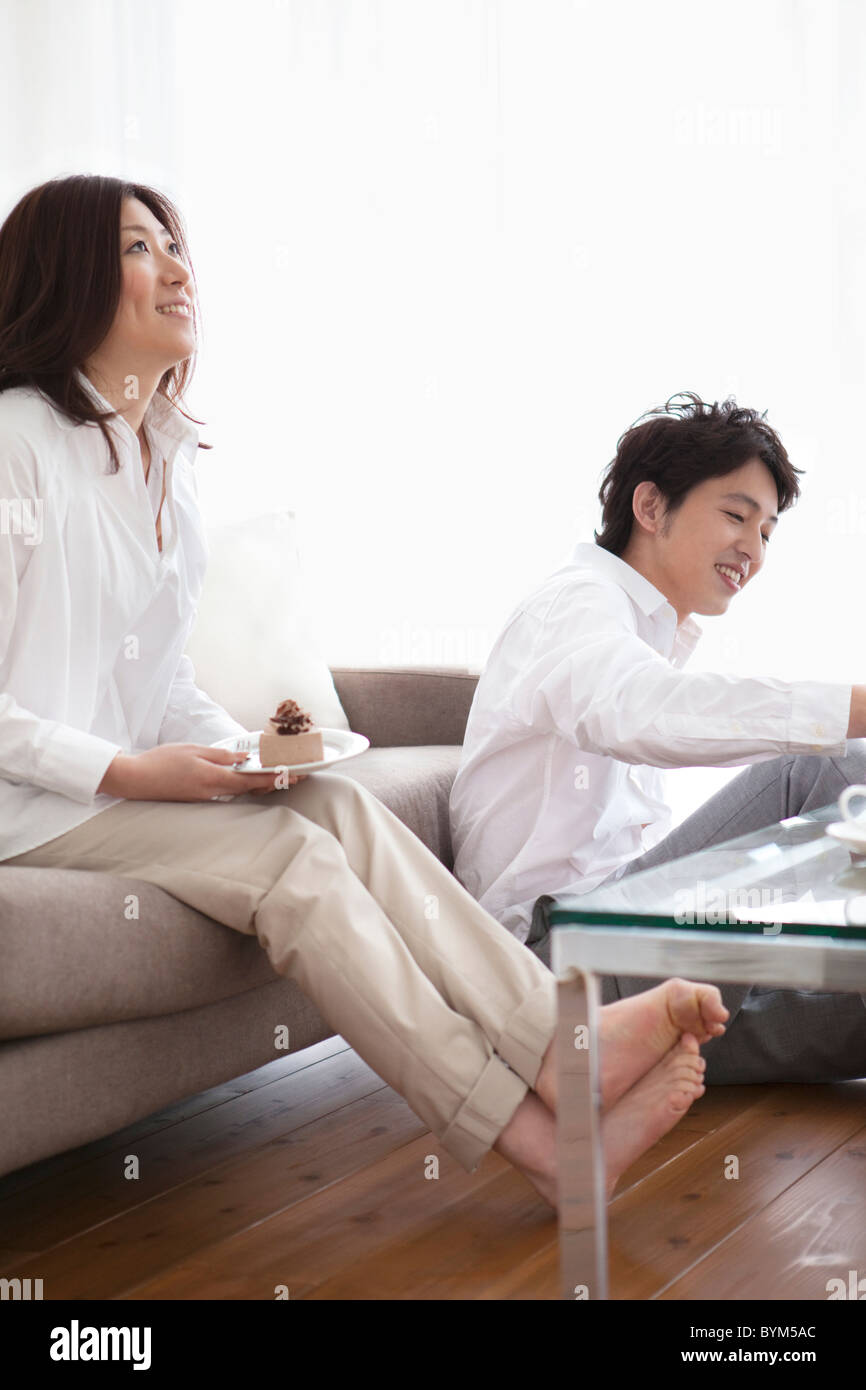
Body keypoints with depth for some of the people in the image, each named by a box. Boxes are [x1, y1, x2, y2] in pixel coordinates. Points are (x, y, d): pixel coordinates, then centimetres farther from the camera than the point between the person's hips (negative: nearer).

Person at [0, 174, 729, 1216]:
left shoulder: (164, 453, 14)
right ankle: (538, 1141, -29)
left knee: (337, 805, -21)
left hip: (143, 774, 7)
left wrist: (242, 746, -1)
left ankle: (560, 1043, -34)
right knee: (290, 857, -26)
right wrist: (130, 771, -21)